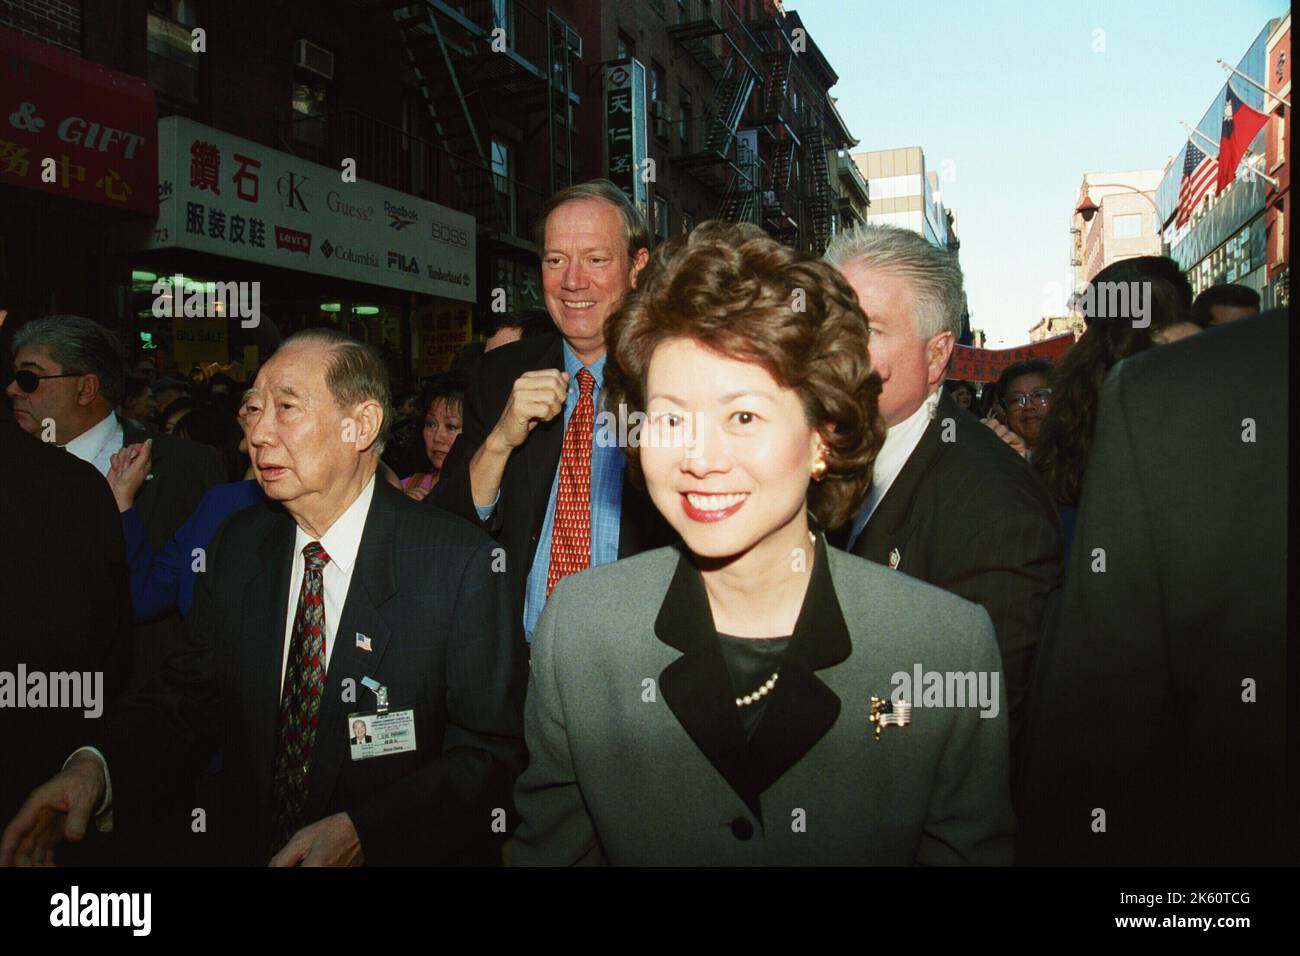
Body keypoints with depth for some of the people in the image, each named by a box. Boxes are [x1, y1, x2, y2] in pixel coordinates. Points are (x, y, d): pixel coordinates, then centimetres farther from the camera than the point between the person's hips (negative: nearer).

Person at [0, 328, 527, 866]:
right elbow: (191, 695, 4)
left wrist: (362, 831, -23)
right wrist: (98, 763, -14)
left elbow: (489, 753, -14)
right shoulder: (237, 545, 2)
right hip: (249, 849, 5)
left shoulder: (462, 563, -15)